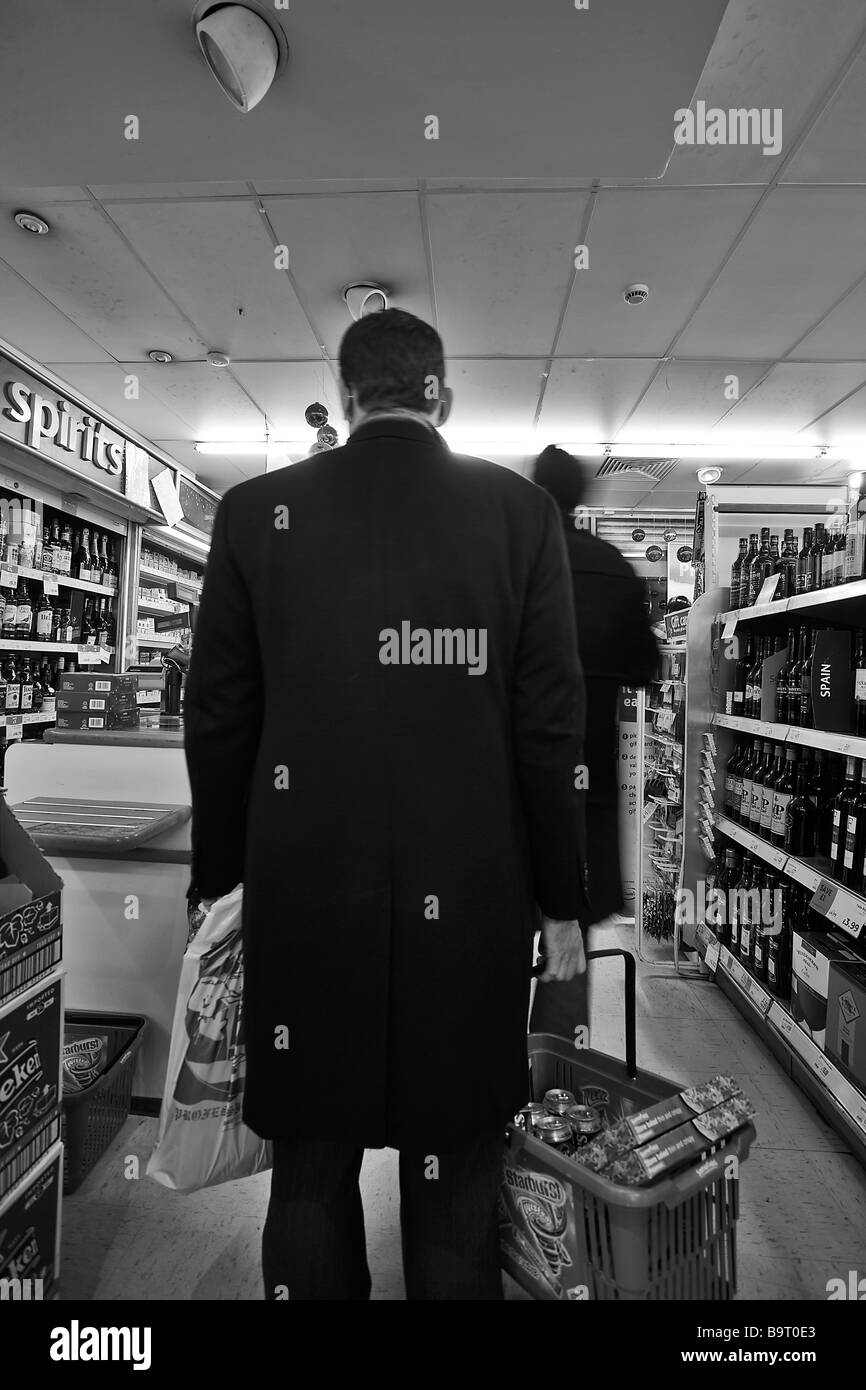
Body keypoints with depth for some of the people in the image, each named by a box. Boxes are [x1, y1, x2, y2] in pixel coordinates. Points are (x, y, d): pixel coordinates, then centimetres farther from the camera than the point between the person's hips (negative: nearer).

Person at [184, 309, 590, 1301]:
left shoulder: (257, 510, 0)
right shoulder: (520, 509, -2)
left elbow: (217, 719, 1)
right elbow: (551, 723, -3)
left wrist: (217, 880, 12)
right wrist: (560, 900, 5)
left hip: (302, 896, 1)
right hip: (470, 900, 0)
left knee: (310, 1174, 19)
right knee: (455, 1186, 16)